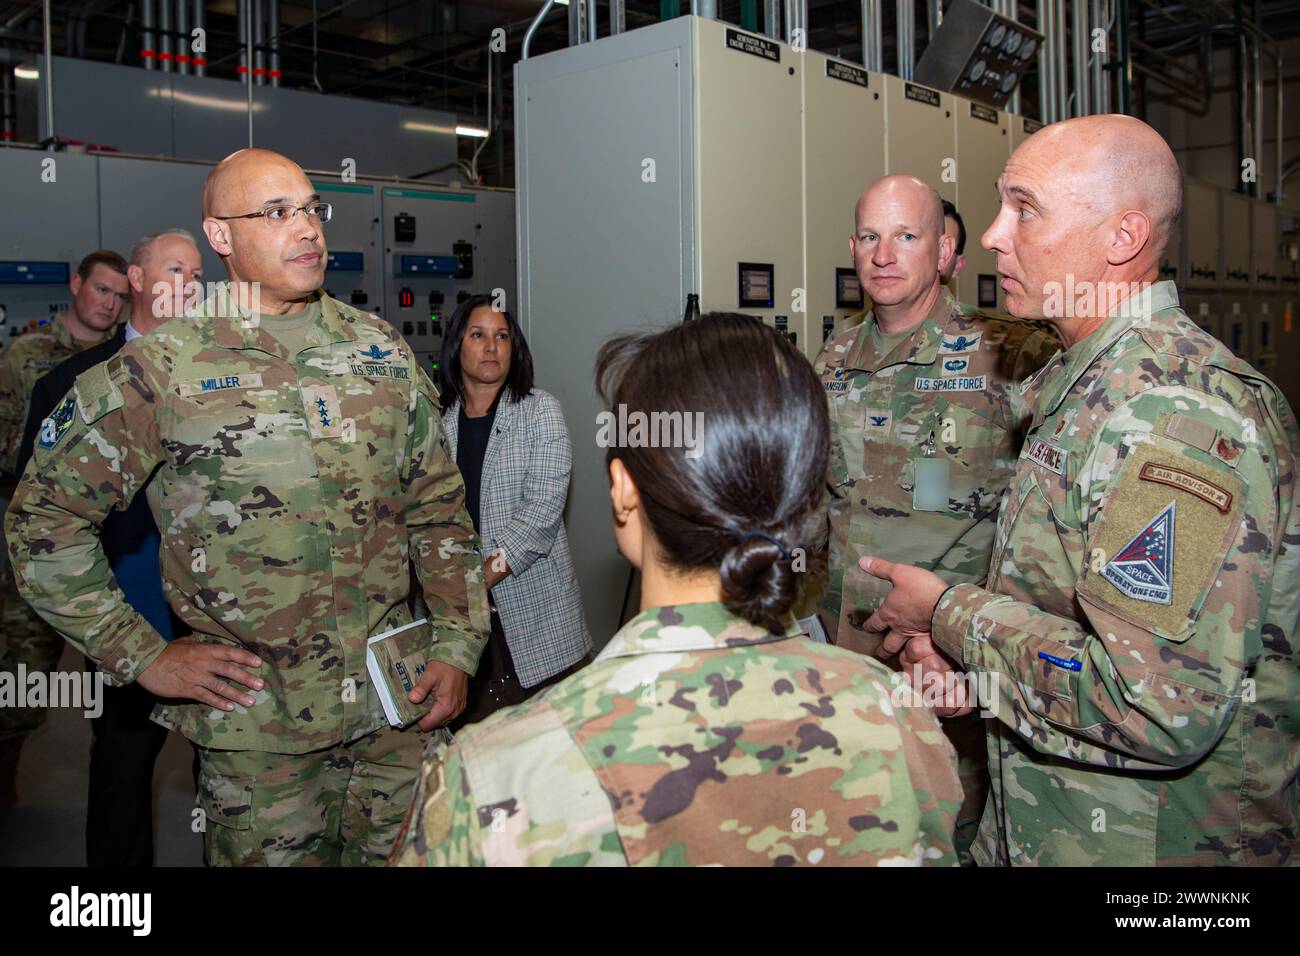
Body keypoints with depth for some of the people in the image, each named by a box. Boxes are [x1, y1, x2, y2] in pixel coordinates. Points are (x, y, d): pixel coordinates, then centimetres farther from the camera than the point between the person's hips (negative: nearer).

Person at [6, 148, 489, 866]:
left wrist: (458, 645, 2)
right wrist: (143, 656, -5)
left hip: (398, 706, 4)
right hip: (258, 725, -3)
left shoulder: (380, 349, 5)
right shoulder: (160, 369, -7)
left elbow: (438, 508, 9)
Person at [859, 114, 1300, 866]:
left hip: (1154, 843, -8)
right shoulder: (1091, 382, 7)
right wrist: (970, 631, 0)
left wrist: (953, 615, -20)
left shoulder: (1176, 414, -25)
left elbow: (1162, 706, -32)